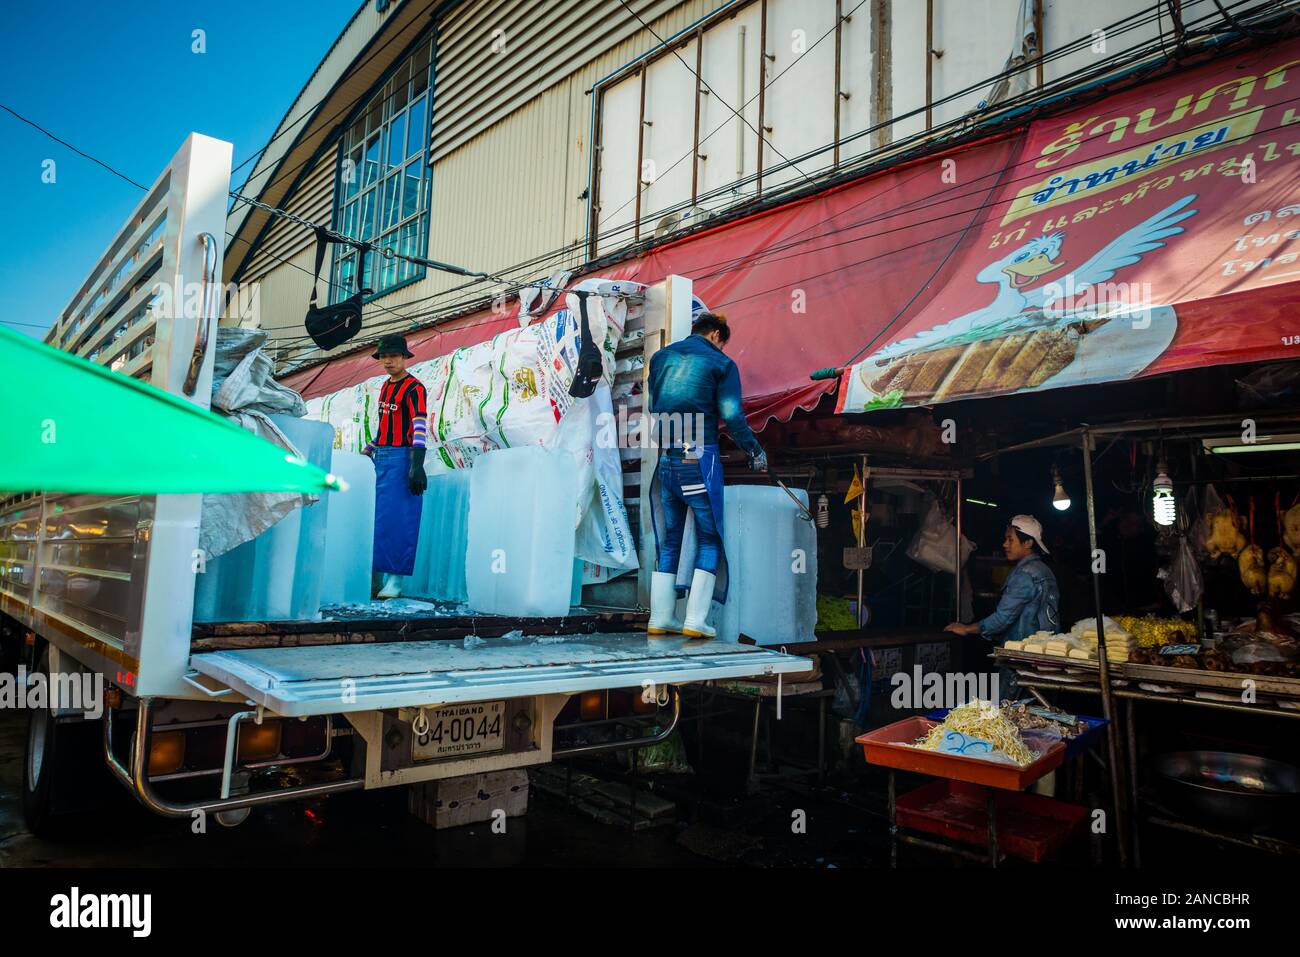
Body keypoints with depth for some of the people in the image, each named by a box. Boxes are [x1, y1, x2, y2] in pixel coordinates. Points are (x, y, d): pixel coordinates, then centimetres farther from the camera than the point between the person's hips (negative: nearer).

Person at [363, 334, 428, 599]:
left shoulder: (414, 388, -10)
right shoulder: (385, 386, 17)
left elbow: (420, 427, -20)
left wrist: (417, 465, -28)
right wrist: (368, 451, 23)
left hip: (400, 458, -9)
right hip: (380, 458, 9)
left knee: (394, 517, -9)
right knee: (373, 515, 9)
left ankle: (394, 579, -5)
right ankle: (374, 574, 16)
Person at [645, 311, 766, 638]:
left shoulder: (660, 357, 16)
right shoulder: (721, 364, 0)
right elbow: (733, 417, -7)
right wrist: (756, 453, 4)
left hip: (666, 461, 5)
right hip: (700, 460, -5)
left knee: (668, 540, 12)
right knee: (709, 539, 4)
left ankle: (660, 618, 12)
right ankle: (695, 620, -2)